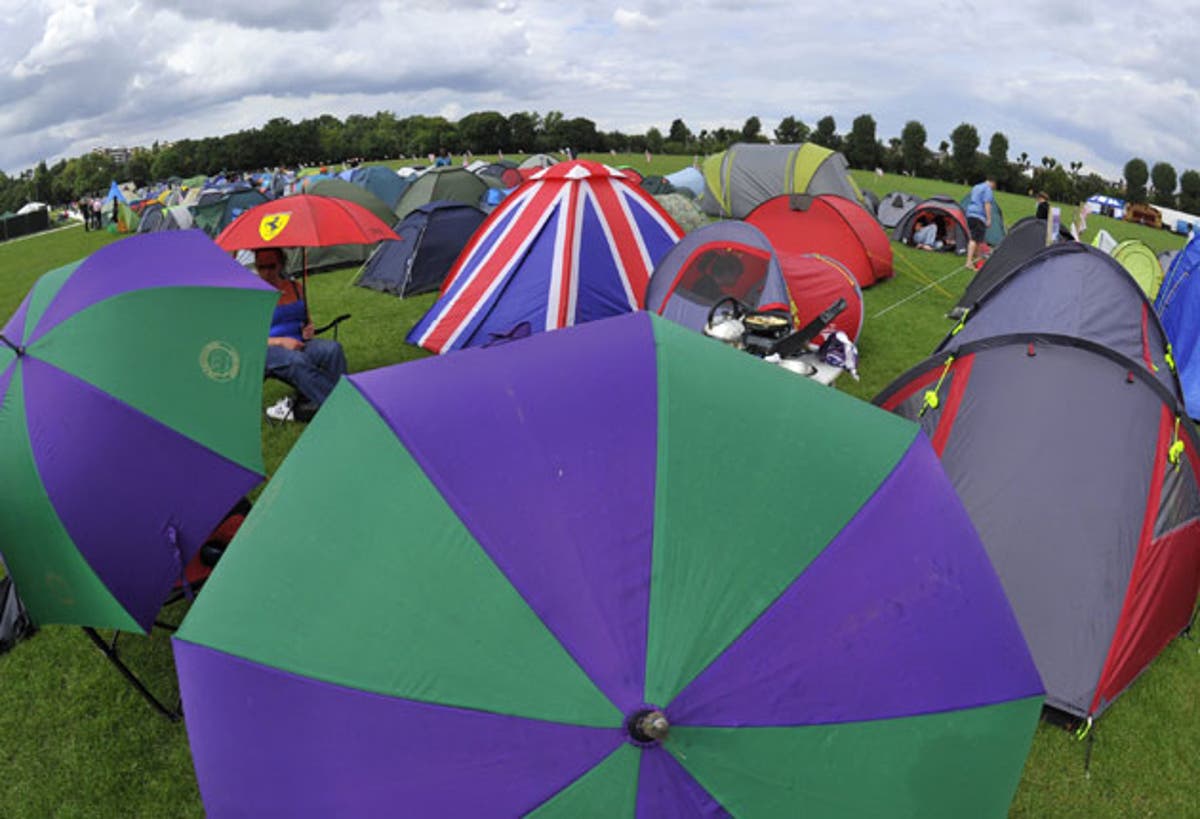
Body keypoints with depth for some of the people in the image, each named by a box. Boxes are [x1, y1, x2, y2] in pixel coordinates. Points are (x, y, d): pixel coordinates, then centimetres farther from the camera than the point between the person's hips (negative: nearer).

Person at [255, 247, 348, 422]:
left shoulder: (295, 288, 13)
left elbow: (307, 320, 25)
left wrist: (308, 331, 0)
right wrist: (281, 341, -17)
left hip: (299, 344, 5)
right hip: (269, 351, -5)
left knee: (332, 348, -25)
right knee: (297, 361, -38)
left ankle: (306, 408, -29)